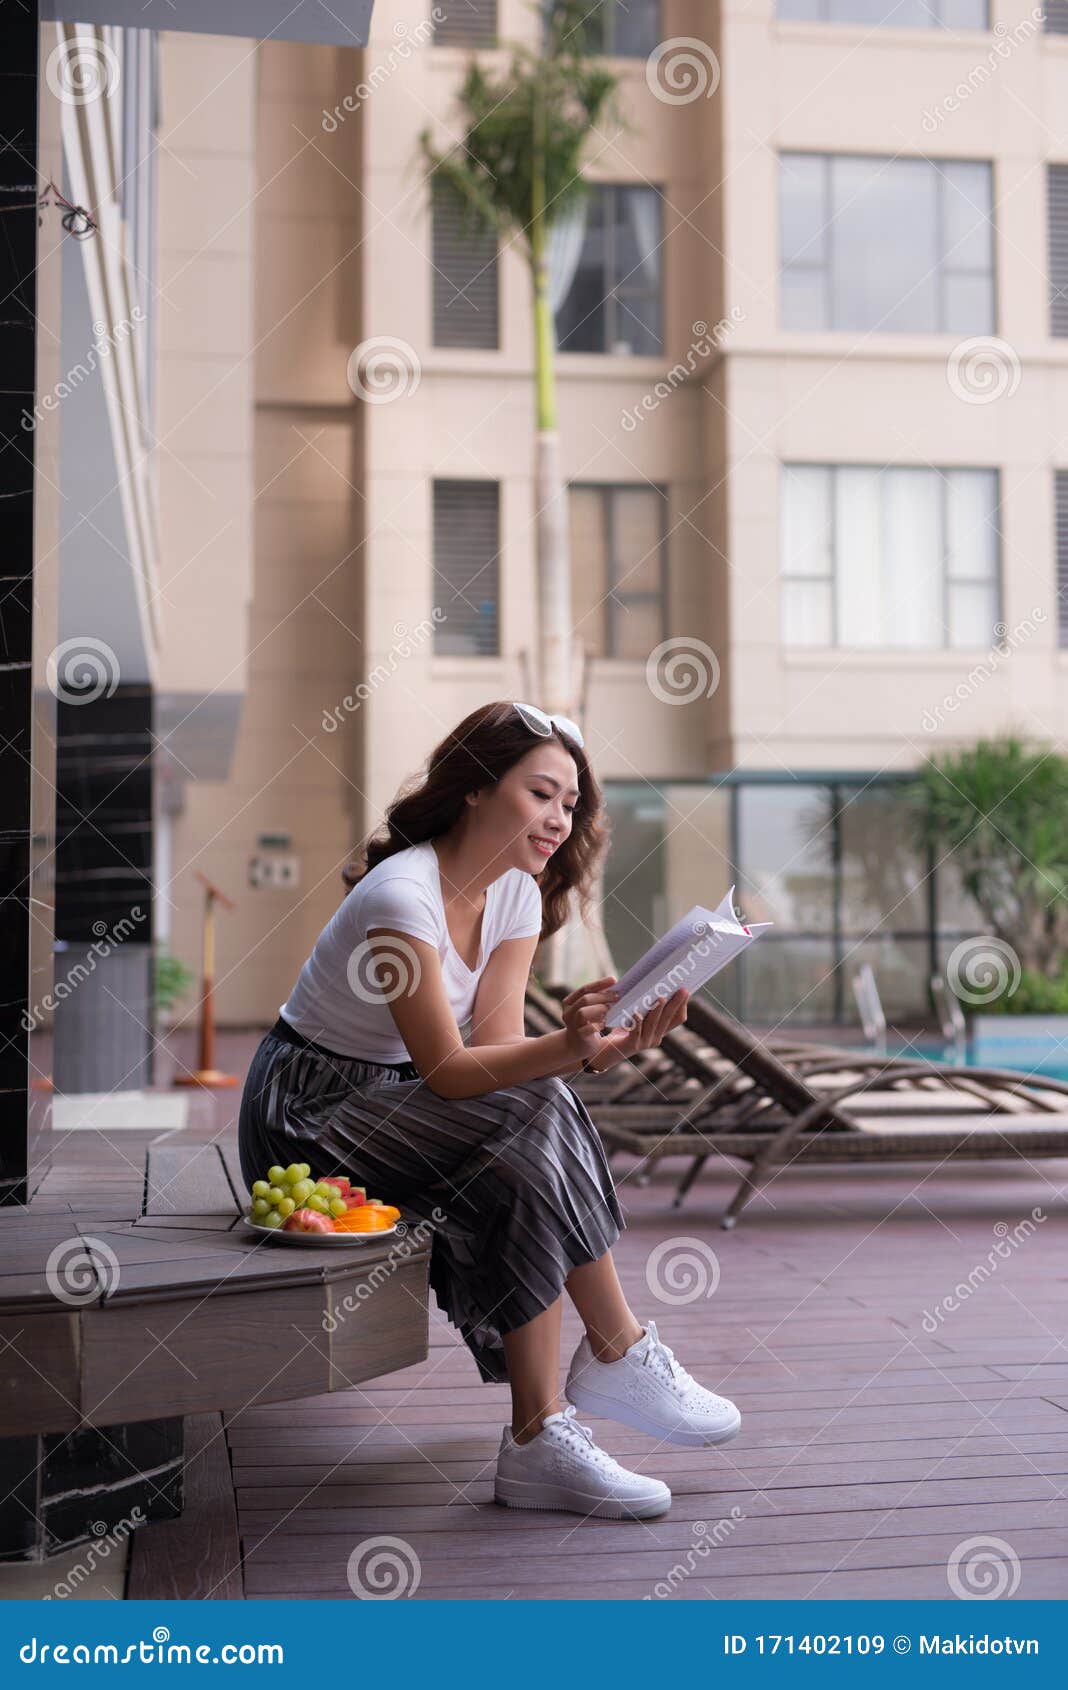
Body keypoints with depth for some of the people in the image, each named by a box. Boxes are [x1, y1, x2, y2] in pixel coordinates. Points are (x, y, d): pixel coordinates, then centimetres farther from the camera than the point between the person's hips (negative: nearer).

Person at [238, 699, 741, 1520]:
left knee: (525, 1172, -22)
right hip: (304, 1120, -8)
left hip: (392, 1102, 8)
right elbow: (448, 1071, -26)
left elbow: (498, 1047, -9)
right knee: (534, 1121, -27)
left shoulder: (517, 894, 1)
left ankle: (541, 1437, -17)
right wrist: (565, 1044, -40)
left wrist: (604, 1047, -26)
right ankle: (621, 1353, -16)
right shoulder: (402, 893, -23)